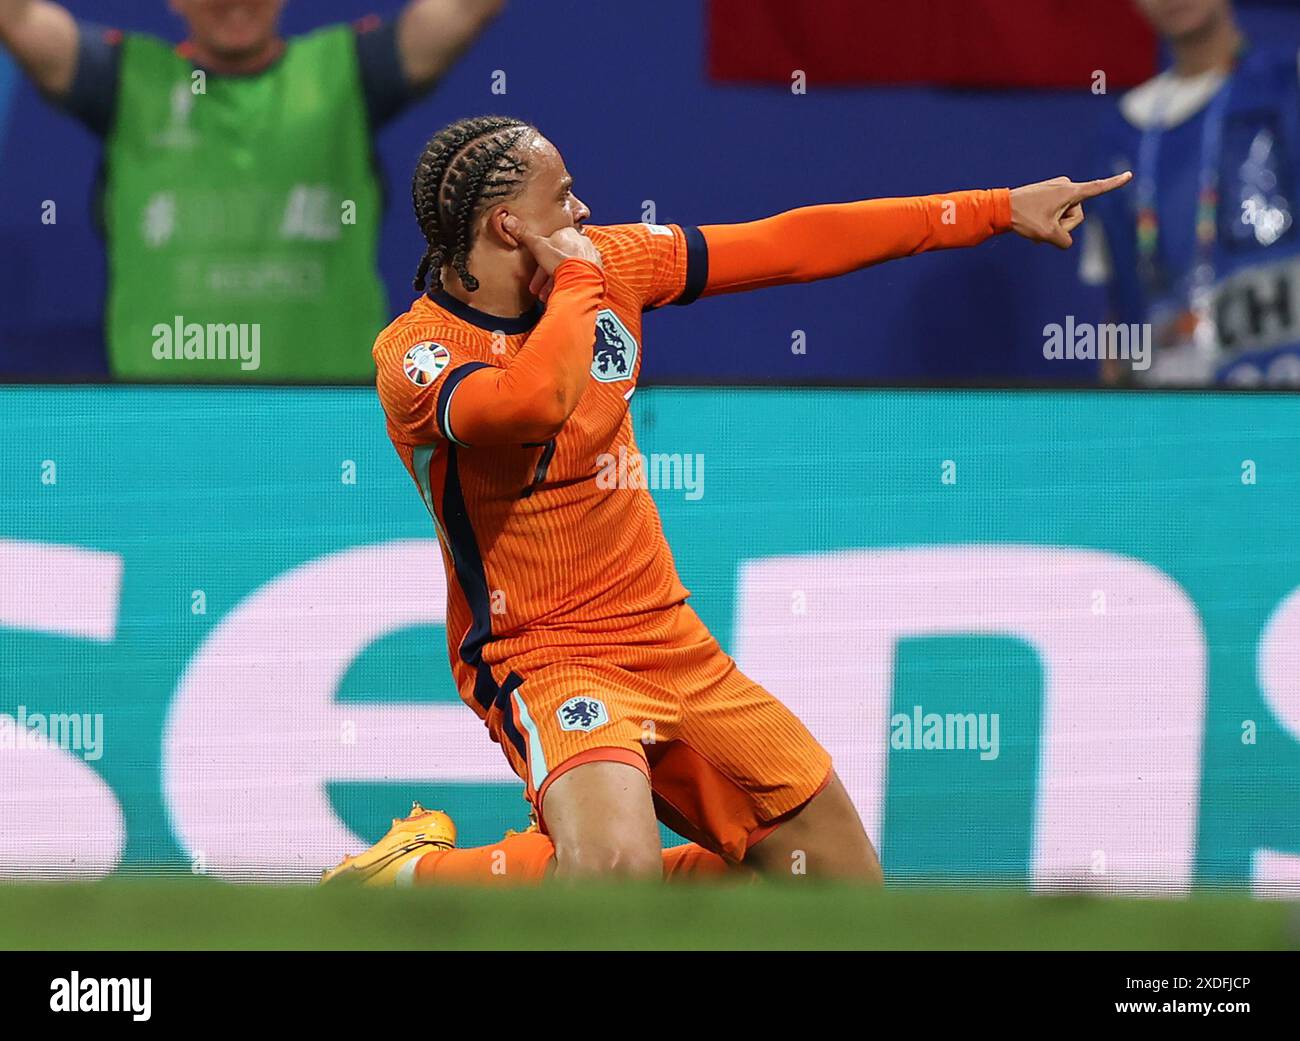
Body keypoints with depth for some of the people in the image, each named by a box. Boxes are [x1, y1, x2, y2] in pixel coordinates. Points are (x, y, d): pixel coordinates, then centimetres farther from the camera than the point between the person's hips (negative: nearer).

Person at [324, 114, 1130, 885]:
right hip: (545, 655, -8)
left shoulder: (609, 263, 2)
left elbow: (792, 246, 8)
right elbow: (531, 403, -40)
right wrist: (576, 279, -22)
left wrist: (999, 211, 9)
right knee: (617, 864, -35)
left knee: (848, 876, 8)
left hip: (673, 643, 8)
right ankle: (411, 873, -9)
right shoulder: (415, 354, -18)